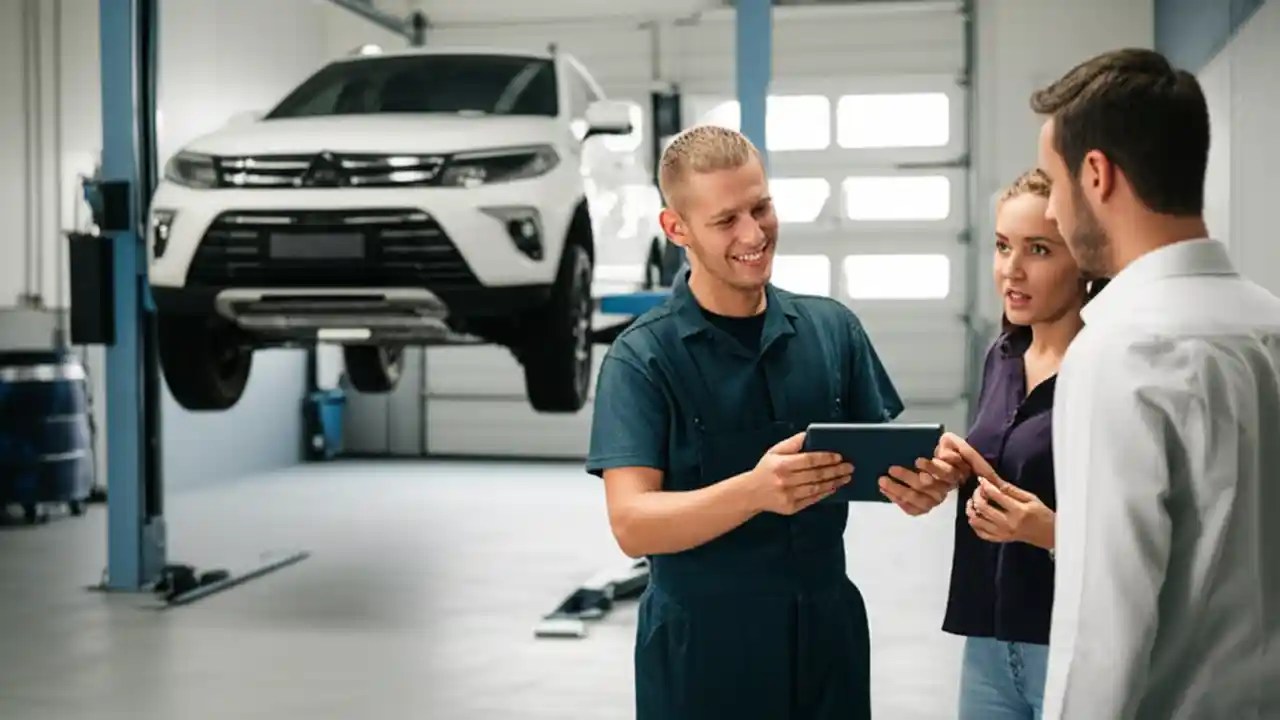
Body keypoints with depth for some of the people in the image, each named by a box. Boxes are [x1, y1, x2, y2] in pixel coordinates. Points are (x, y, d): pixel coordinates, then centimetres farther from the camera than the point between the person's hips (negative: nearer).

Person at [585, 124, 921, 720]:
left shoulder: (832, 328, 1)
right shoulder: (642, 357, -11)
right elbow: (632, 524, -17)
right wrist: (756, 491, -33)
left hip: (828, 632, 4)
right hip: (700, 649, -3)